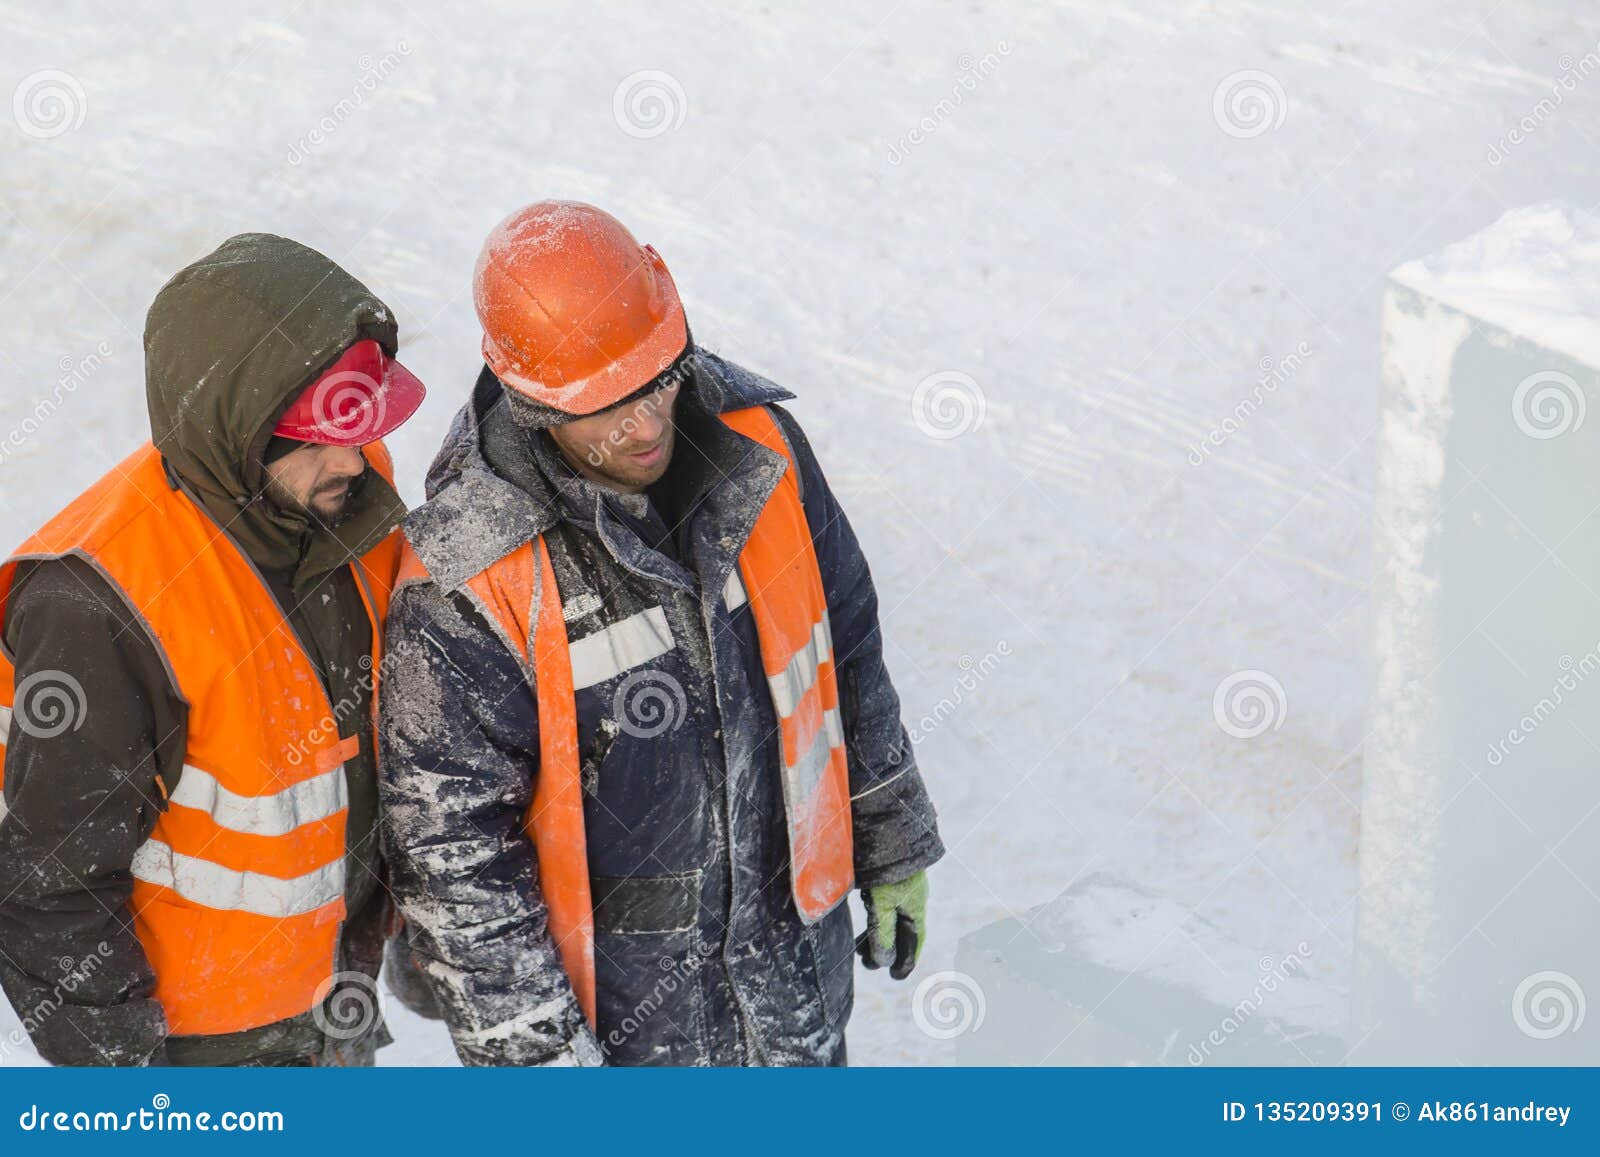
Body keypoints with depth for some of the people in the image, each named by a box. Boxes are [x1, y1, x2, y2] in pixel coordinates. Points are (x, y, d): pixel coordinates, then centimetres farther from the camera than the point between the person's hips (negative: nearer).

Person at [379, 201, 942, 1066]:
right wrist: (536, 1057, -16)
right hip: (616, 998, -5)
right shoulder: (465, 582, -27)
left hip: (794, 940, 5)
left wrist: (891, 847, 13)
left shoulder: (756, 442, -11)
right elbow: (451, 848, -19)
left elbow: (847, 650, 5)